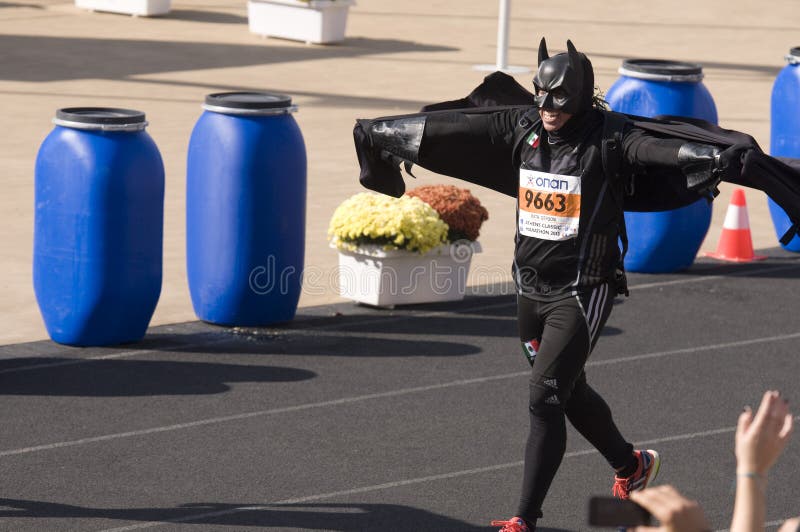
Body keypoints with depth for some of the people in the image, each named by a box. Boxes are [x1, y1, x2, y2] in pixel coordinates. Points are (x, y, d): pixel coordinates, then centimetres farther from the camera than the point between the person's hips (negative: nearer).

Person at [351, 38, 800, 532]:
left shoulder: (609, 139, -16)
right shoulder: (520, 127, 1)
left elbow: (664, 148, -32)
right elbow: (444, 128, 10)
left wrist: (725, 154, -48)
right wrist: (380, 131, 17)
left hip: (582, 292, -7)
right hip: (531, 288, 7)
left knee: (545, 399, -11)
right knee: (571, 394, 22)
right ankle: (631, 465, 47)